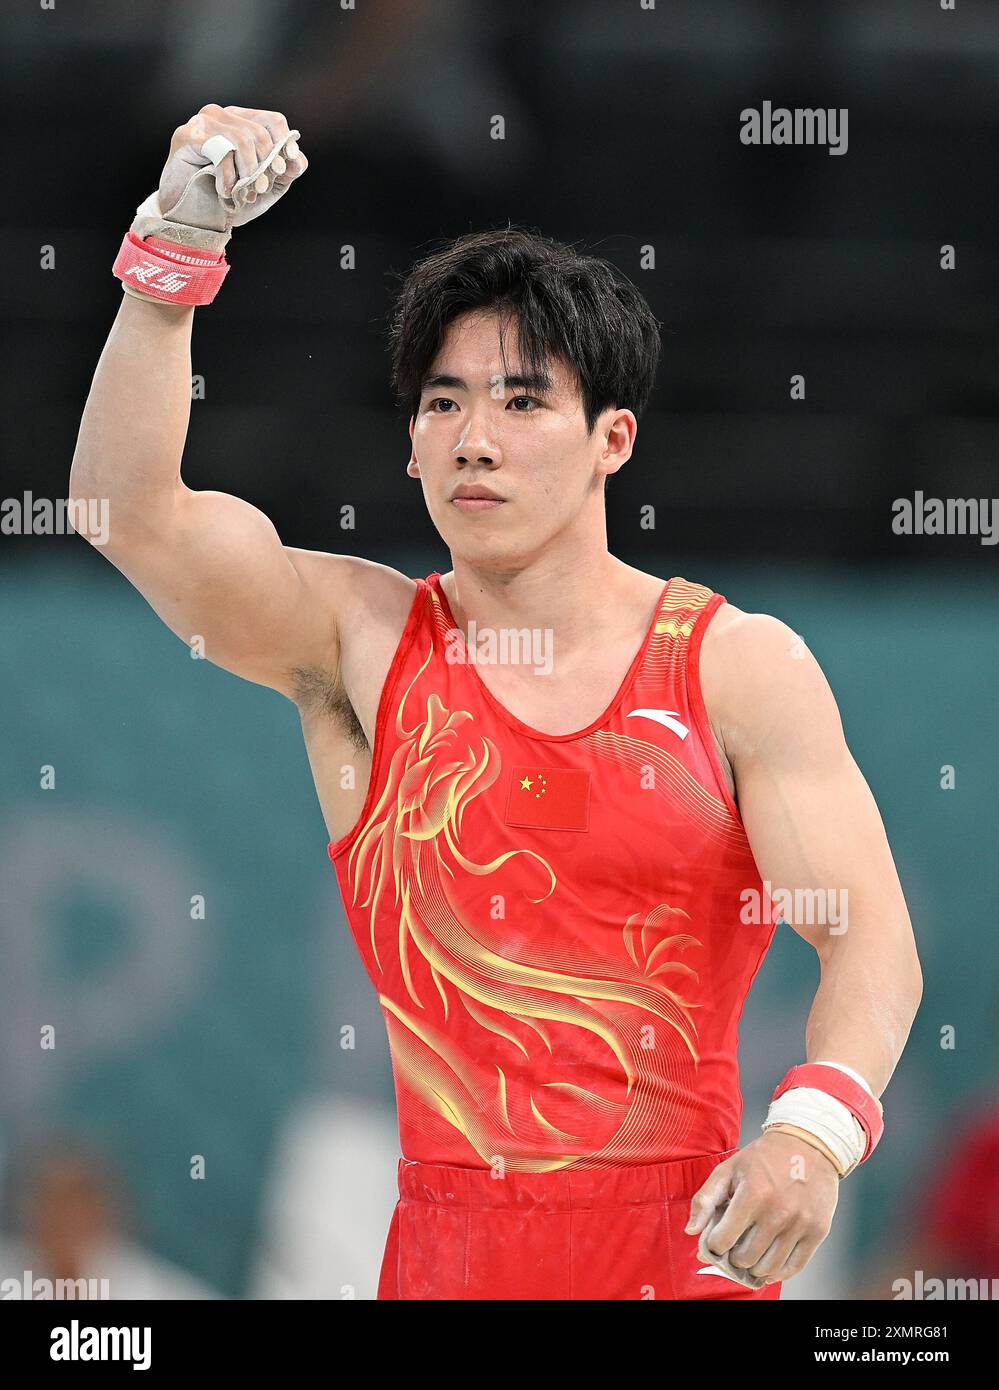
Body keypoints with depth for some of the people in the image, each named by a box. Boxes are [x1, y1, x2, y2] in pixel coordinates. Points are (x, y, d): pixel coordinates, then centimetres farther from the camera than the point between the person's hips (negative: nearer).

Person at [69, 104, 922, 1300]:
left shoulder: (739, 667, 2)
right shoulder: (361, 641, 5)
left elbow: (872, 939, -4)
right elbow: (127, 502, -7)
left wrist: (814, 1125, -24)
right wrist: (179, 246, -18)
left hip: (683, 1247, -1)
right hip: (444, 1249, 1)